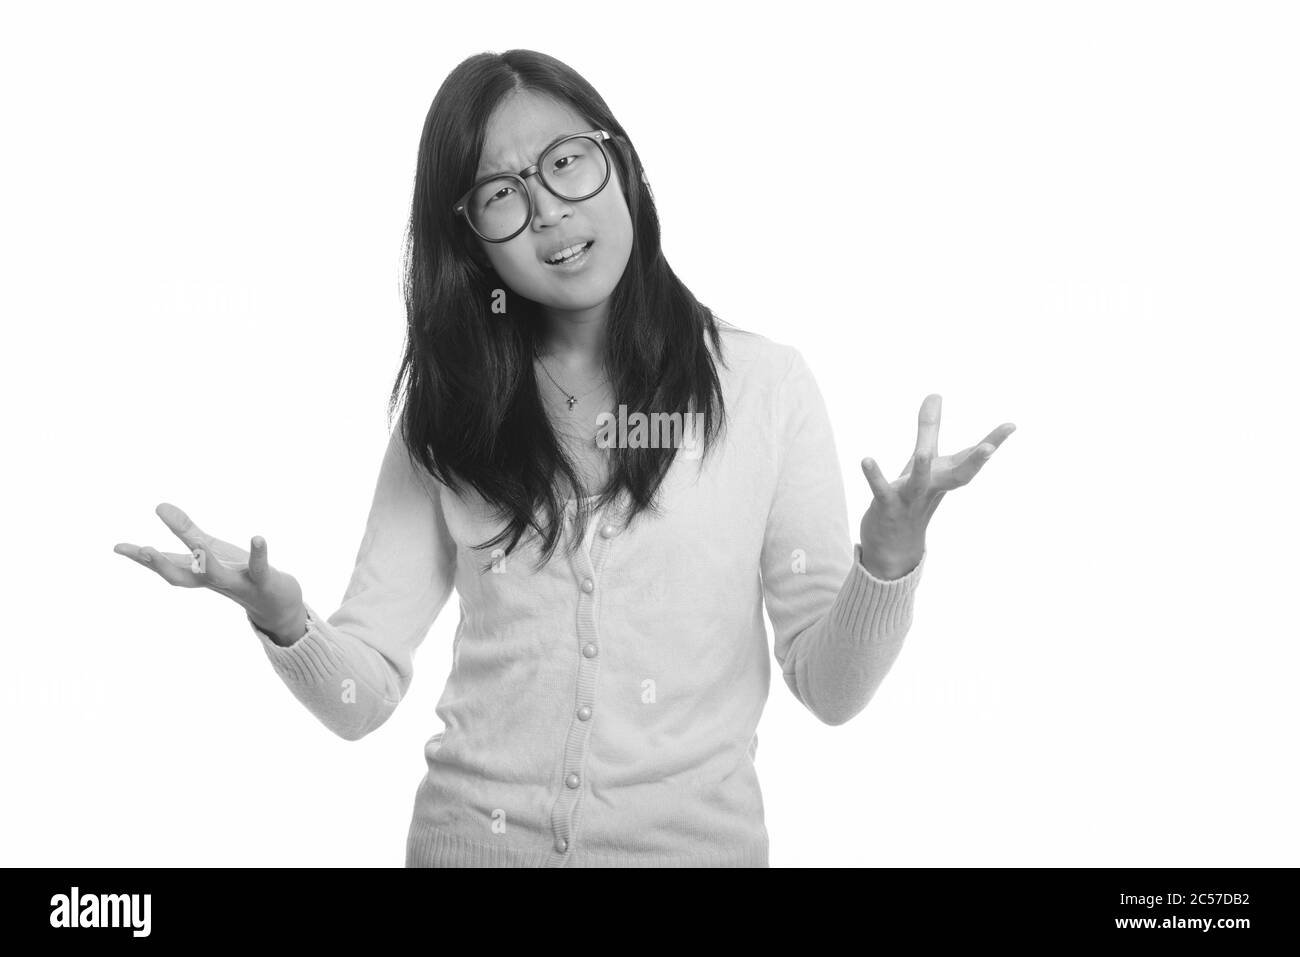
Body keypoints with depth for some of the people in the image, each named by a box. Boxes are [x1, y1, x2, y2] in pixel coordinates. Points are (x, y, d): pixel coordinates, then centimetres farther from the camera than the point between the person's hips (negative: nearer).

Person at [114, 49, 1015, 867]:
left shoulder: (766, 384, -8)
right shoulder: (449, 407, -1)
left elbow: (829, 688, -6)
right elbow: (363, 696, -5)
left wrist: (889, 560, -24)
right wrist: (286, 624, -25)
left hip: (694, 840, -1)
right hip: (470, 837, 2)